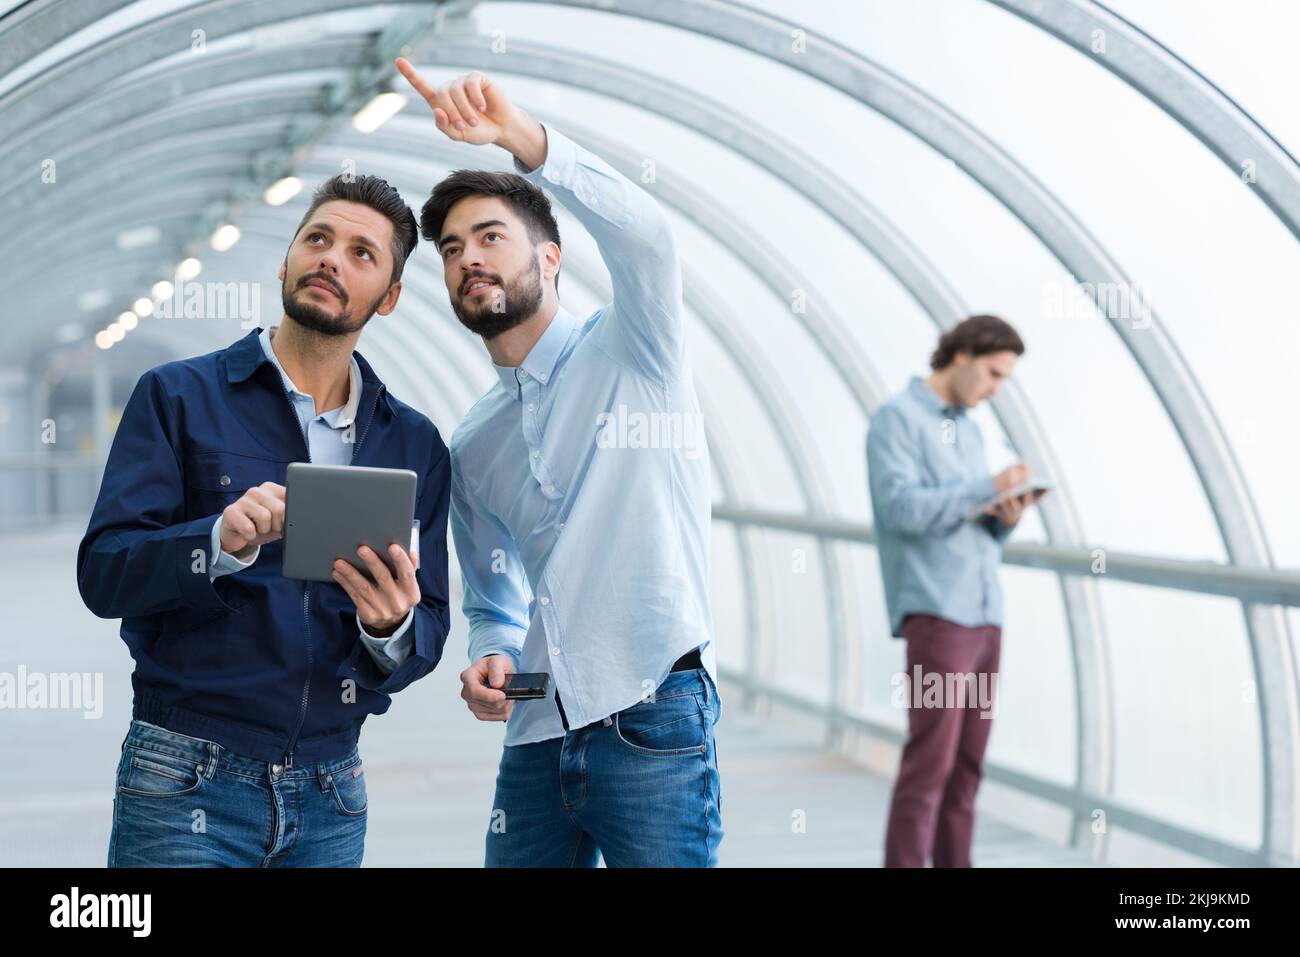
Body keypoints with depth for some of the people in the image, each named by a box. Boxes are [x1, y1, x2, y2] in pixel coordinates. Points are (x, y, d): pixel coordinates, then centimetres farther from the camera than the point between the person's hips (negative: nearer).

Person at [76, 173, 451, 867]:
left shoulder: (415, 444, 7)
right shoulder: (178, 396, -1)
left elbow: (425, 642, 5)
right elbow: (103, 575, -9)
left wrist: (393, 627, -18)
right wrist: (221, 543, -27)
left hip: (331, 792, 3)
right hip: (187, 783, -3)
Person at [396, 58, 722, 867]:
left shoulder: (630, 353, 1)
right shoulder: (472, 446, 17)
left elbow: (643, 234, -20)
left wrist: (518, 134, -33)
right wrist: (491, 660, -1)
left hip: (652, 725, -6)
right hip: (538, 736, 6)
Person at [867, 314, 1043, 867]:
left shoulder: (969, 432, 20)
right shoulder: (897, 419, -4)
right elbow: (900, 508, -17)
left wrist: (1006, 518, 0)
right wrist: (988, 487, -18)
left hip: (984, 613, 8)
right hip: (935, 612, -8)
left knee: (966, 765, 7)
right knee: (929, 762, -11)